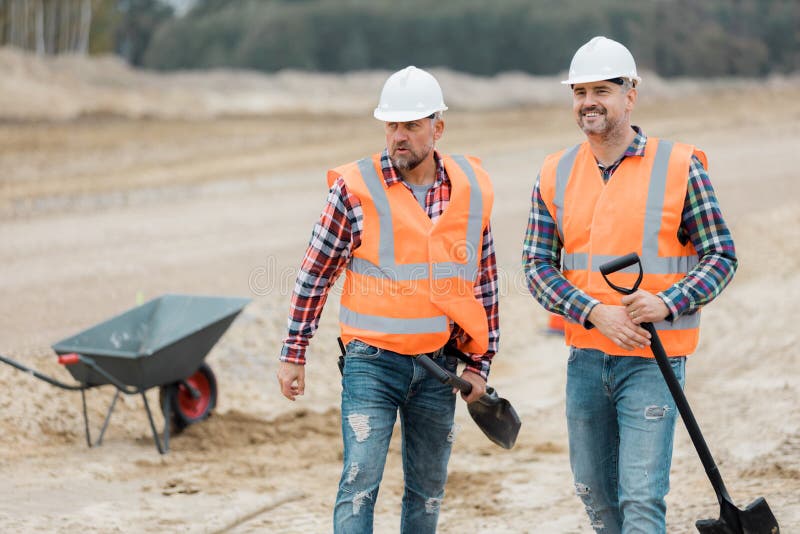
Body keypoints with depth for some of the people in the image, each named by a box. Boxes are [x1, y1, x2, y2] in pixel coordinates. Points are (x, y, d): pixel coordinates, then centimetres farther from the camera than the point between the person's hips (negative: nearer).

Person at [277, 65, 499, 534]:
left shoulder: (472, 190, 3)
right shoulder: (356, 187, -6)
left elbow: (485, 282, 11)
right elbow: (315, 273, 0)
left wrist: (480, 363, 9)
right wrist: (294, 353, 0)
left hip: (439, 367, 3)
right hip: (373, 362, -3)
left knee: (429, 490, 11)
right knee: (360, 482, -11)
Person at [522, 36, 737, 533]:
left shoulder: (680, 166, -5)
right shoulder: (555, 175, 5)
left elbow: (721, 256, -3)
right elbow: (538, 265, 1)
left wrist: (667, 304, -21)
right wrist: (596, 313, -16)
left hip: (652, 360, -4)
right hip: (585, 356, 5)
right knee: (594, 489, 14)